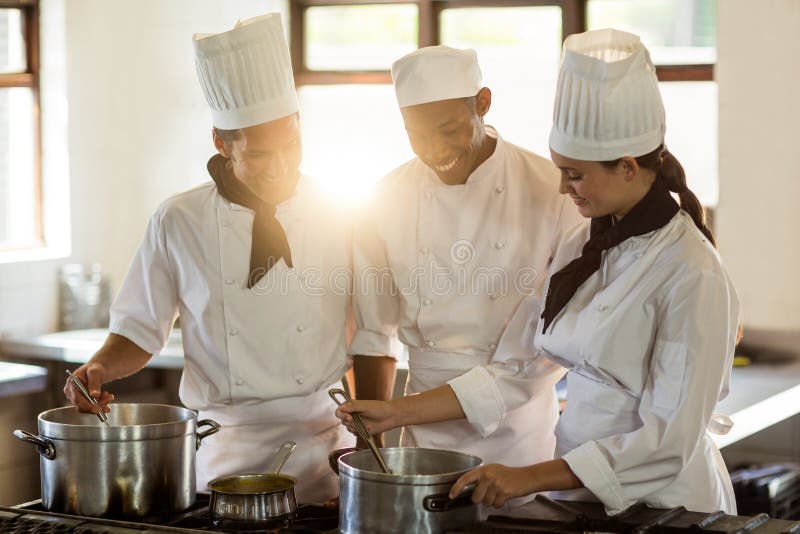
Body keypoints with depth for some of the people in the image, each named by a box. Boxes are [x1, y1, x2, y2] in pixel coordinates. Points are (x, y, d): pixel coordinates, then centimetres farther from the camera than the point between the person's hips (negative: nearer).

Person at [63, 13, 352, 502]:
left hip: (322, 442, 0)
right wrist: (99, 368, -12)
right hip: (225, 448, 0)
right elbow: (139, 332, 8)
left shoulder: (338, 220, -1)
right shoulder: (179, 223, -1)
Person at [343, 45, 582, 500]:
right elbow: (374, 334, 6)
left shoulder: (553, 191, -11)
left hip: (520, 432, -2)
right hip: (426, 432, 2)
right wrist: (372, 432, -2)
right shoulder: (390, 201, -2)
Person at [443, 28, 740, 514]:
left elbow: (672, 440, -23)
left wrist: (533, 478, -24)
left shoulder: (690, 273, -21)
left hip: (658, 503, -7)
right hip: (580, 493, 7)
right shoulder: (590, 246, 3)